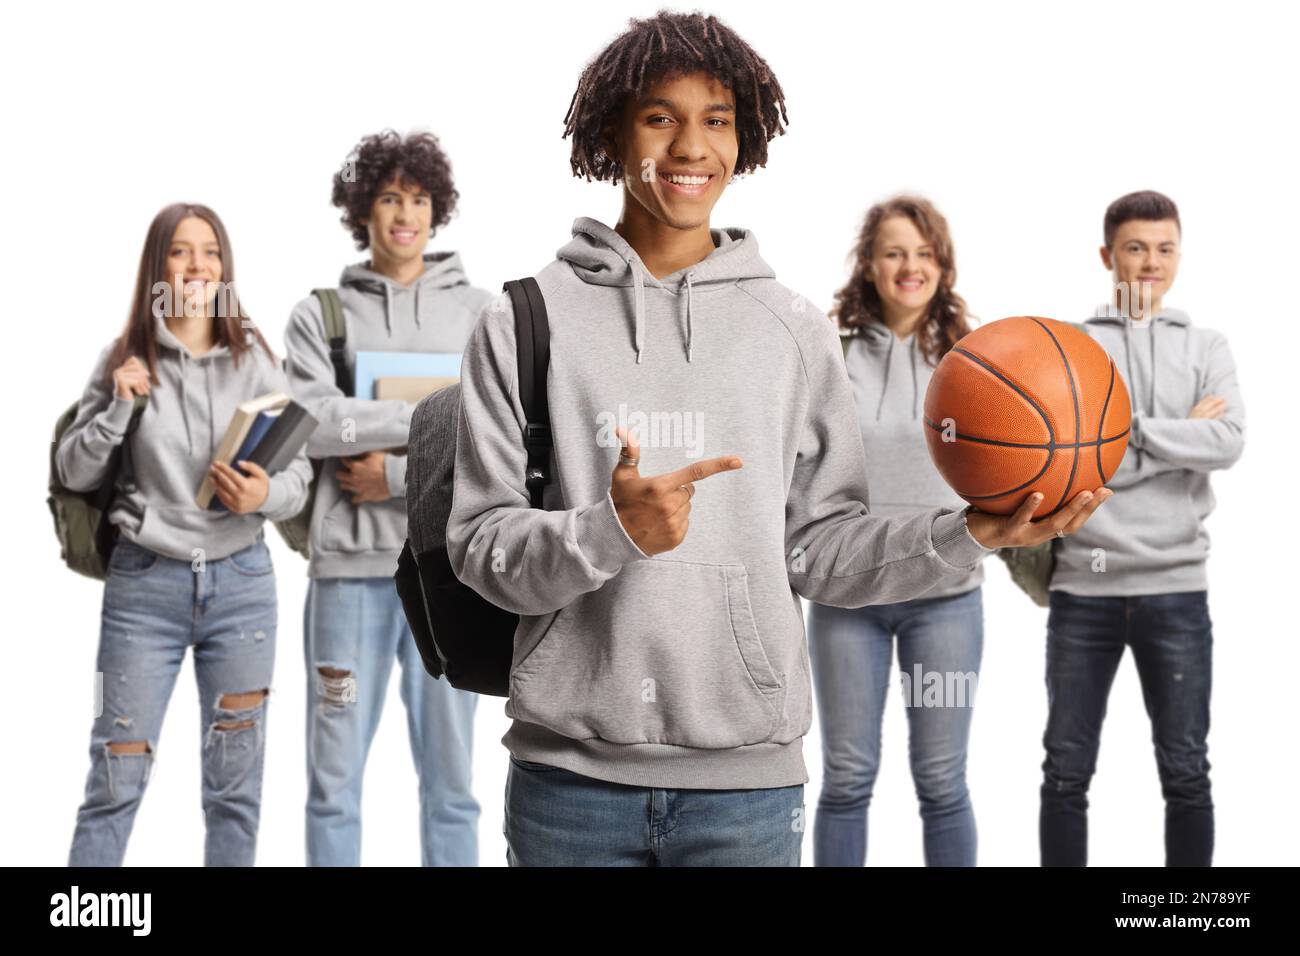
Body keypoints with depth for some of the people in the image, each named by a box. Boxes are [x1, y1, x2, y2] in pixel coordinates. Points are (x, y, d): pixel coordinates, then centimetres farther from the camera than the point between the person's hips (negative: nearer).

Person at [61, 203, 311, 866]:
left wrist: (267, 495, -20)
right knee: (115, 785, 2)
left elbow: (300, 475, 1)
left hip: (241, 582, 1)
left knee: (235, 786, 9)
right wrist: (117, 408, -11)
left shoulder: (257, 361, 1)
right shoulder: (124, 361, 1)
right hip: (144, 584, -1)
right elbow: (73, 475, 4)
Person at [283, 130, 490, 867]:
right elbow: (314, 422, -9)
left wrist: (399, 476, -10)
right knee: (334, 778, 5)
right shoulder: (320, 315, 7)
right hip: (350, 565, 0)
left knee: (450, 779, 7)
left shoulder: (480, 313, 7)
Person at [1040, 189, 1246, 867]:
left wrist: (1124, 432, -12)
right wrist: (1180, 436, -9)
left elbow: (1228, 443, -9)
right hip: (1083, 587, -1)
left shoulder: (1208, 349, 8)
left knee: (1186, 772, 8)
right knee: (1066, 771, 6)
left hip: (1176, 588, 1)